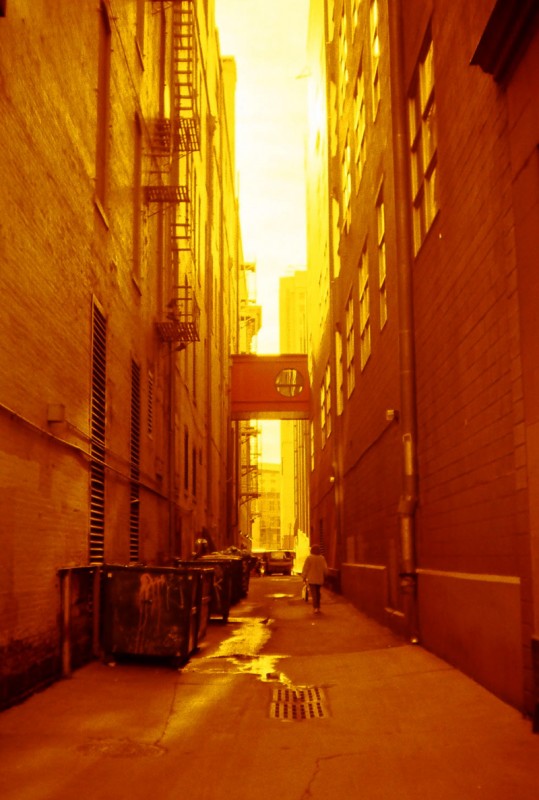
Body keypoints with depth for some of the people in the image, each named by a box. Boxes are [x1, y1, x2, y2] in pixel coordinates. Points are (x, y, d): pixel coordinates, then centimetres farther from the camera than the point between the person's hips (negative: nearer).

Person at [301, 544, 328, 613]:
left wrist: (304, 577, 1)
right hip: (320, 579, 4)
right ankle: (318, 607, 25)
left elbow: (305, 569, -10)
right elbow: (325, 569, 1)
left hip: (311, 579, -3)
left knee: (314, 593, -3)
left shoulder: (309, 558, -12)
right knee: (317, 593, 19)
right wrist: (324, 575, 20)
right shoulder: (322, 558, -2)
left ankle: (315, 608, -15)